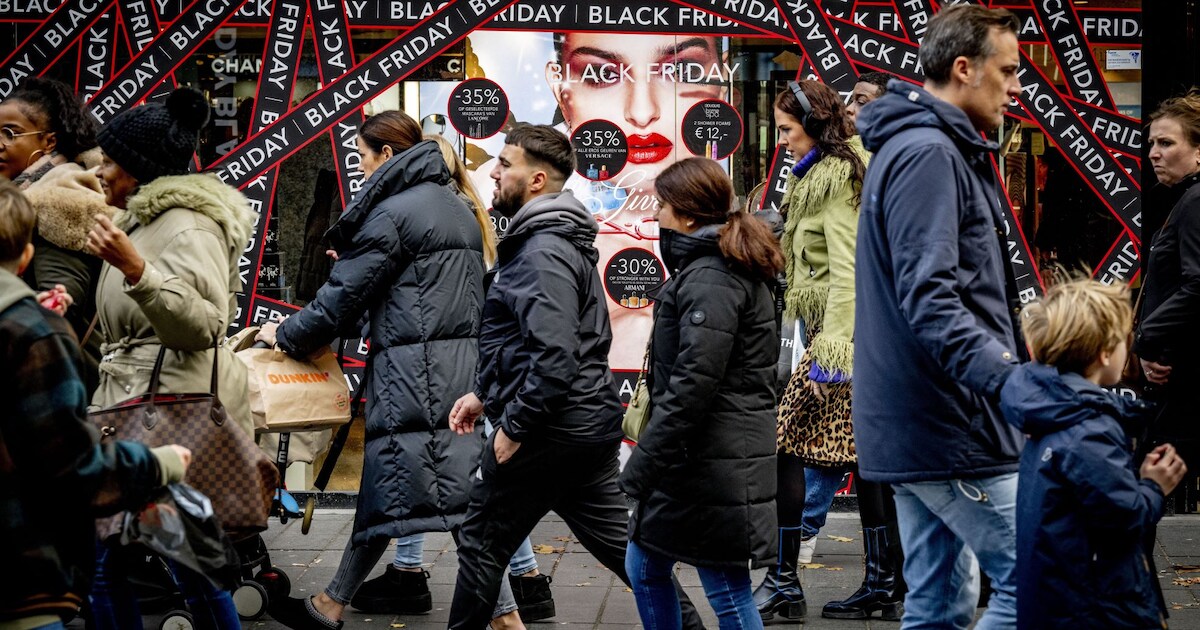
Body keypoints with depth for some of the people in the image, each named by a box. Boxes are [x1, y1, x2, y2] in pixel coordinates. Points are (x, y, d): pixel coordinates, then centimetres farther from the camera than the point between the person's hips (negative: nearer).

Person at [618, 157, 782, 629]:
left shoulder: (709, 280, -16)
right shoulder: (736, 271, 17)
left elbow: (693, 383, -23)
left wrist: (641, 465, -21)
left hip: (711, 464, -11)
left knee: (727, 589, -3)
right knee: (643, 567, 17)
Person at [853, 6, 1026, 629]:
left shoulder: (925, 148, 19)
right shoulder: (929, 154, -14)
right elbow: (930, 299, -25)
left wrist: (1013, 361, 26)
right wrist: (1009, 378, -35)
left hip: (914, 427, 11)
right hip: (949, 427, -11)